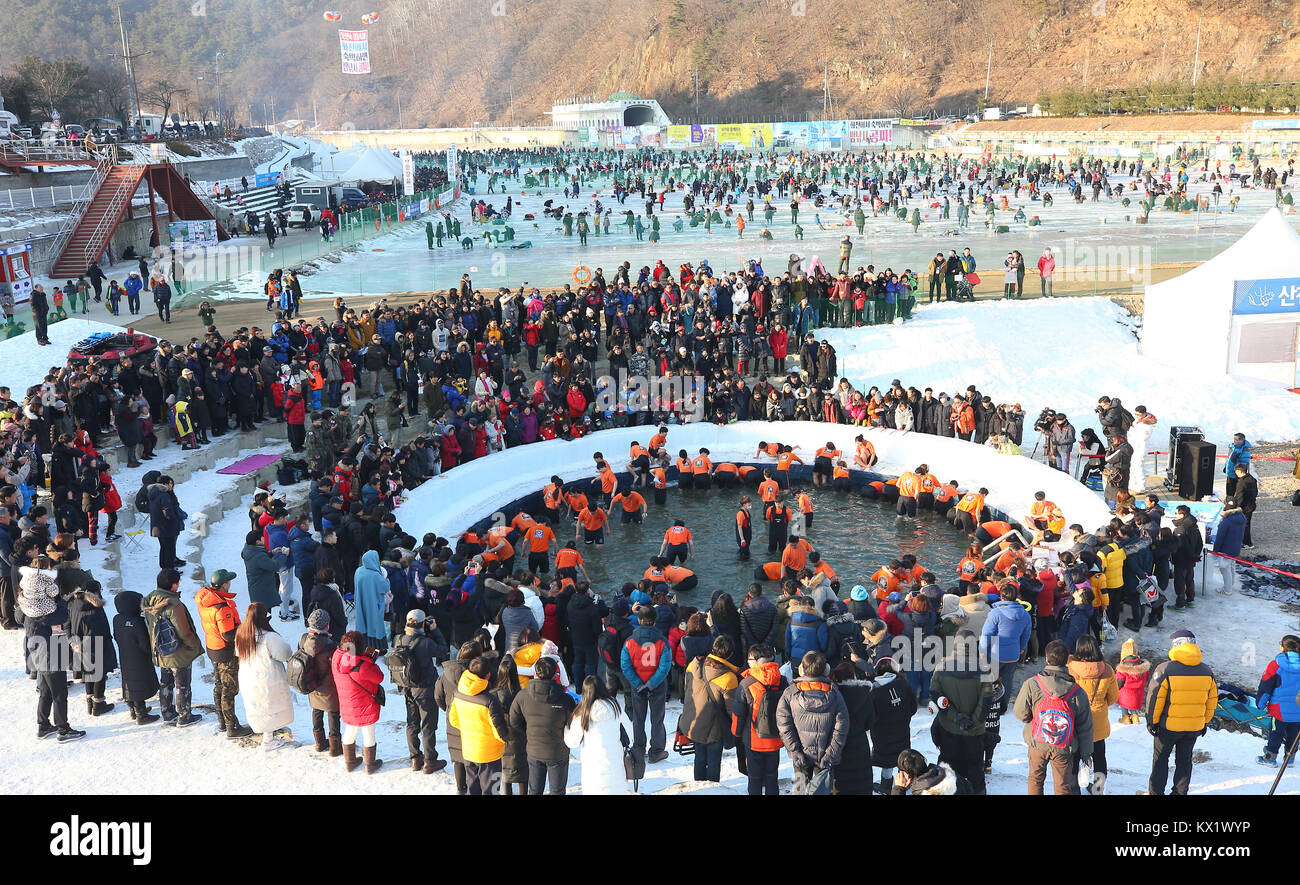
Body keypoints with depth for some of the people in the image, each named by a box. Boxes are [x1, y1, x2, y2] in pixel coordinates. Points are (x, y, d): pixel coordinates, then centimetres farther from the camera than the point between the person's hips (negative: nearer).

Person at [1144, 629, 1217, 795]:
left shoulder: (1165, 669, -16)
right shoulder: (1207, 671, 0)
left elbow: (1154, 697, -14)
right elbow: (1212, 699, 8)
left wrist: (1151, 721, -3)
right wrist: (1205, 722, 18)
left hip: (1168, 726, -4)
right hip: (1195, 727, 4)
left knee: (1160, 758, 11)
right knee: (1184, 760, 17)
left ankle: (1156, 792, 16)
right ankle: (1181, 792, 23)